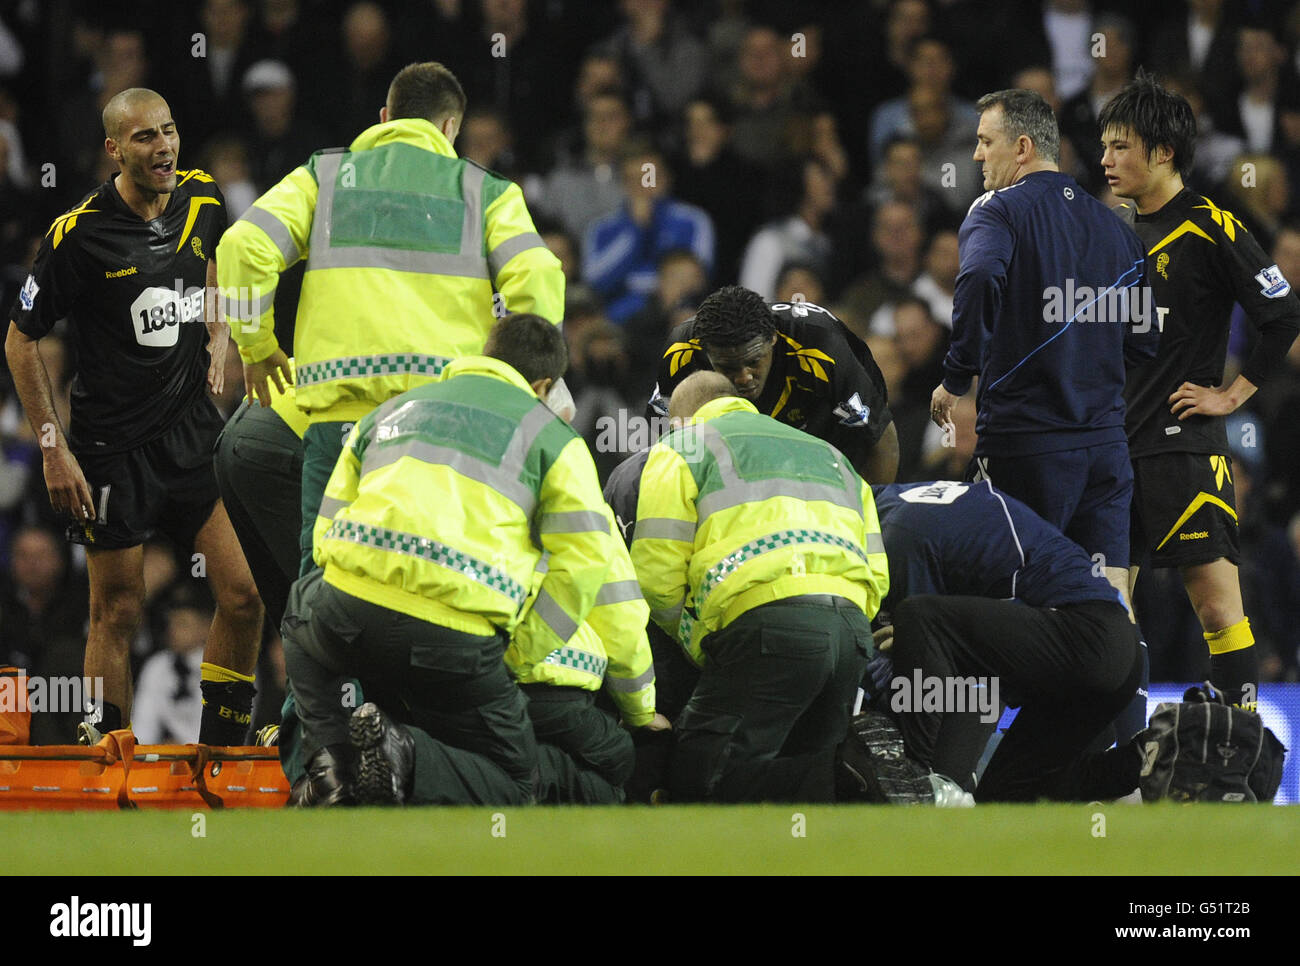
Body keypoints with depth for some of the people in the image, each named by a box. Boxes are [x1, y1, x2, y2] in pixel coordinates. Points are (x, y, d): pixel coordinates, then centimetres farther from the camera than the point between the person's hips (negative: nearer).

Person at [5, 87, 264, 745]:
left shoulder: (202, 201, 2)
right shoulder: (78, 234, -14)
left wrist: (217, 335, 10)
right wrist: (54, 448, -9)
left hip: (193, 435, 5)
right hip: (113, 450, -5)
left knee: (243, 594, -4)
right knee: (118, 614, 0)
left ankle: (220, 755, 8)